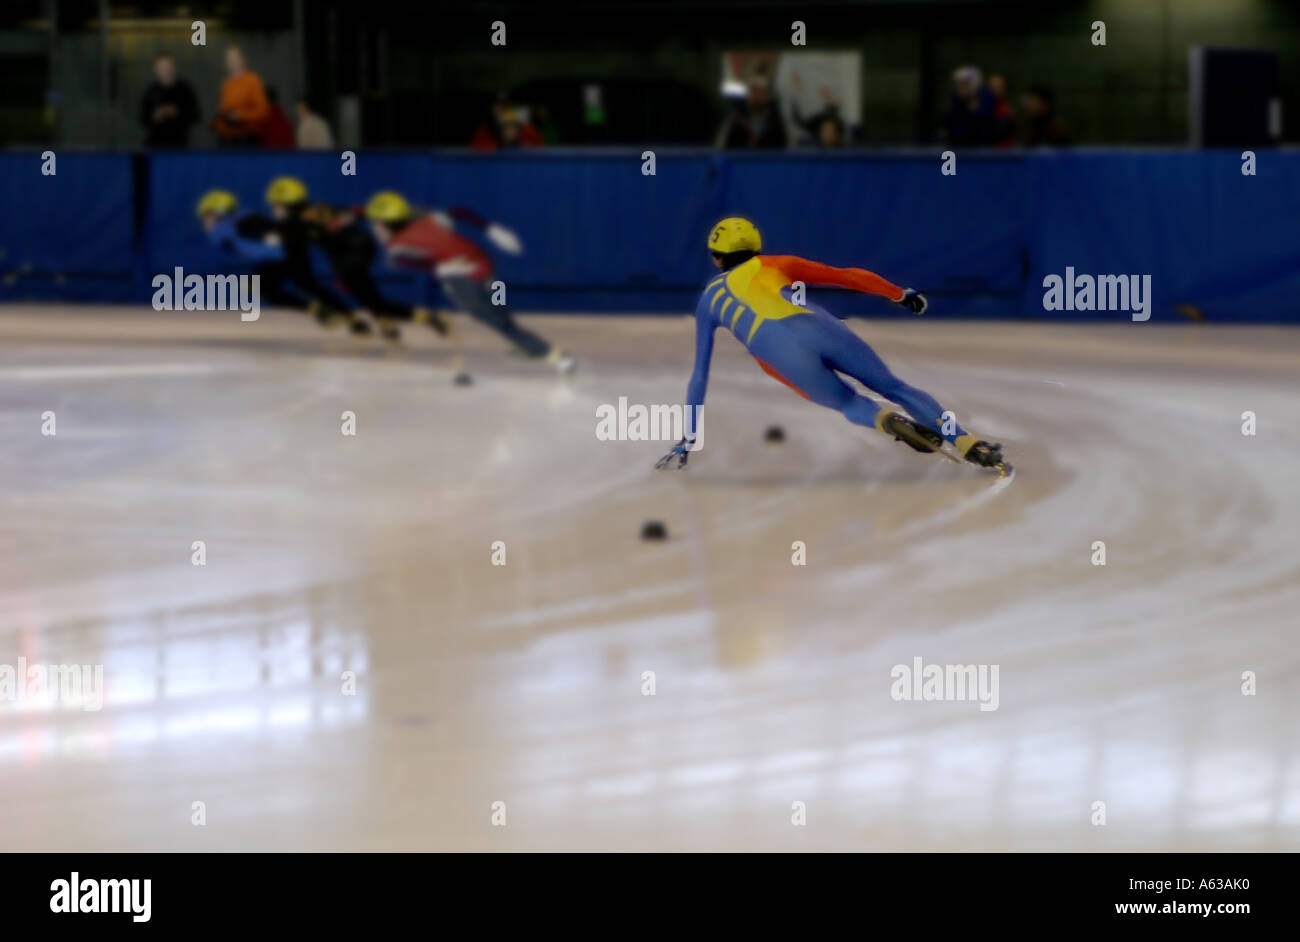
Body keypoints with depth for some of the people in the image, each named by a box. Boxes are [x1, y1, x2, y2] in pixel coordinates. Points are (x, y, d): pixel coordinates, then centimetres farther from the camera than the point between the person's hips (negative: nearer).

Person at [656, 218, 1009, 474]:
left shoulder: (709, 298, 32)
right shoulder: (774, 265, 33)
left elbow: (700, 374, 33)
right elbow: (848, 277, 28)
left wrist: (686, 442, 37)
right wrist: (901, 294, 40)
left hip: (780, 354, -1)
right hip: (818, 328, 1)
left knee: (850, 404, 20)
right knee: (893, 387, 12)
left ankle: (886, 420, -15)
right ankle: (968, 443, -8)